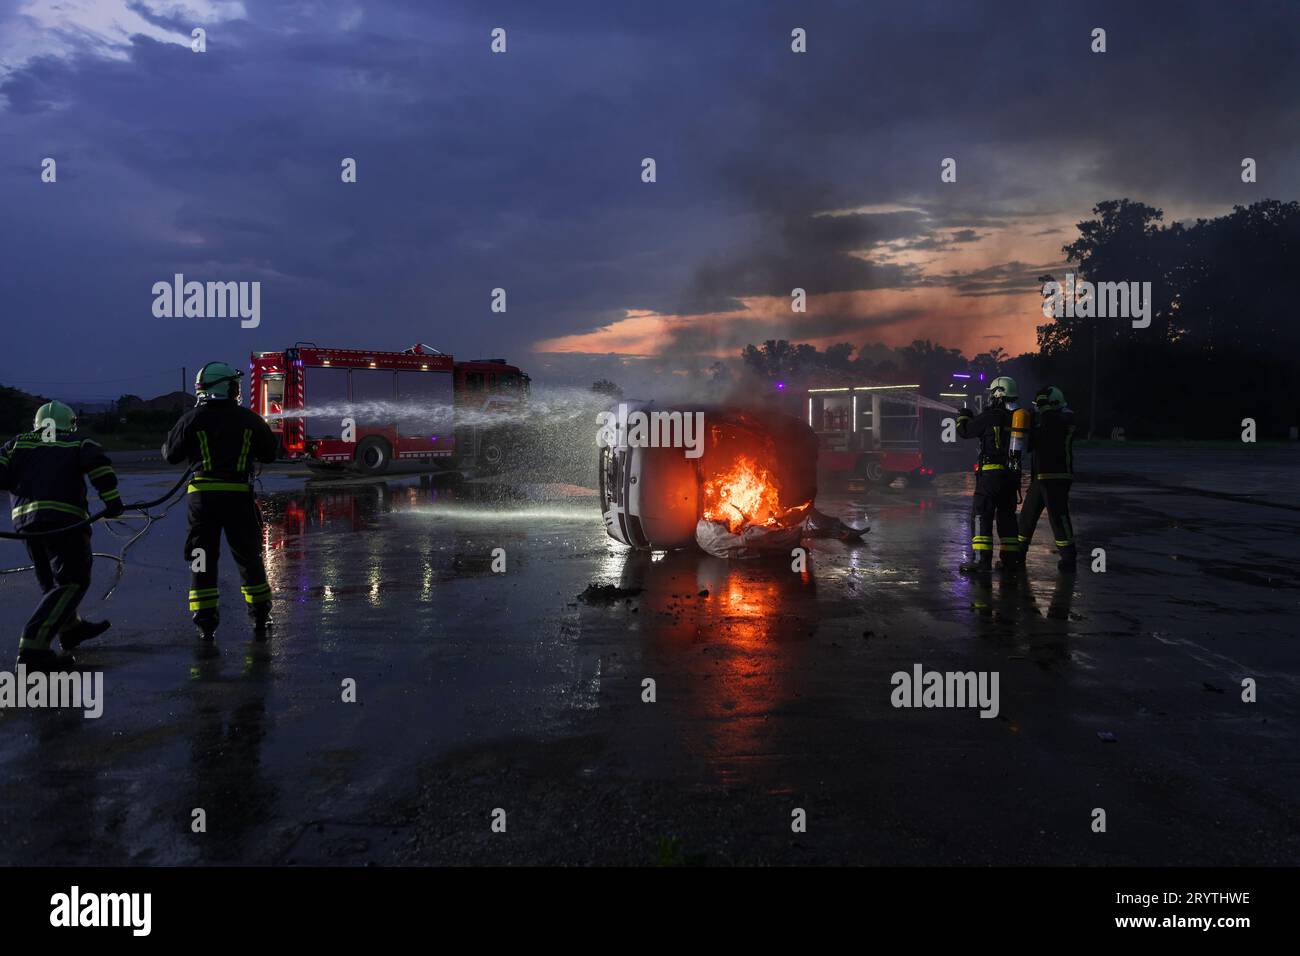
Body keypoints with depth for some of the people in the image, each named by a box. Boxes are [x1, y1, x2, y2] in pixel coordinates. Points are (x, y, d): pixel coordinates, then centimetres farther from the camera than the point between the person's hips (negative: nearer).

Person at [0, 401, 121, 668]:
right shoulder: (78, 444, 12)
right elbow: (98, 463, -7)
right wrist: (112, 500, -10)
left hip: (25, 520, 5)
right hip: (64, 519, -5)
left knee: (51, 580, 22)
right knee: (72, 582, -5)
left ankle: (71, 629, 40)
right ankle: (33, 646, -18)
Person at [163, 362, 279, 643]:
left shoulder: (193, 419, 1)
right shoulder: (249, 419, 2)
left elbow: (171, 455, 7)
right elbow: (270, 453, 10)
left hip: (202, 495, 0)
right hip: (239, 495, 0)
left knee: (202, 559, 9)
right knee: (249, 556, 13)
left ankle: (205, 622, 7)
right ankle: (260, 618, 19)